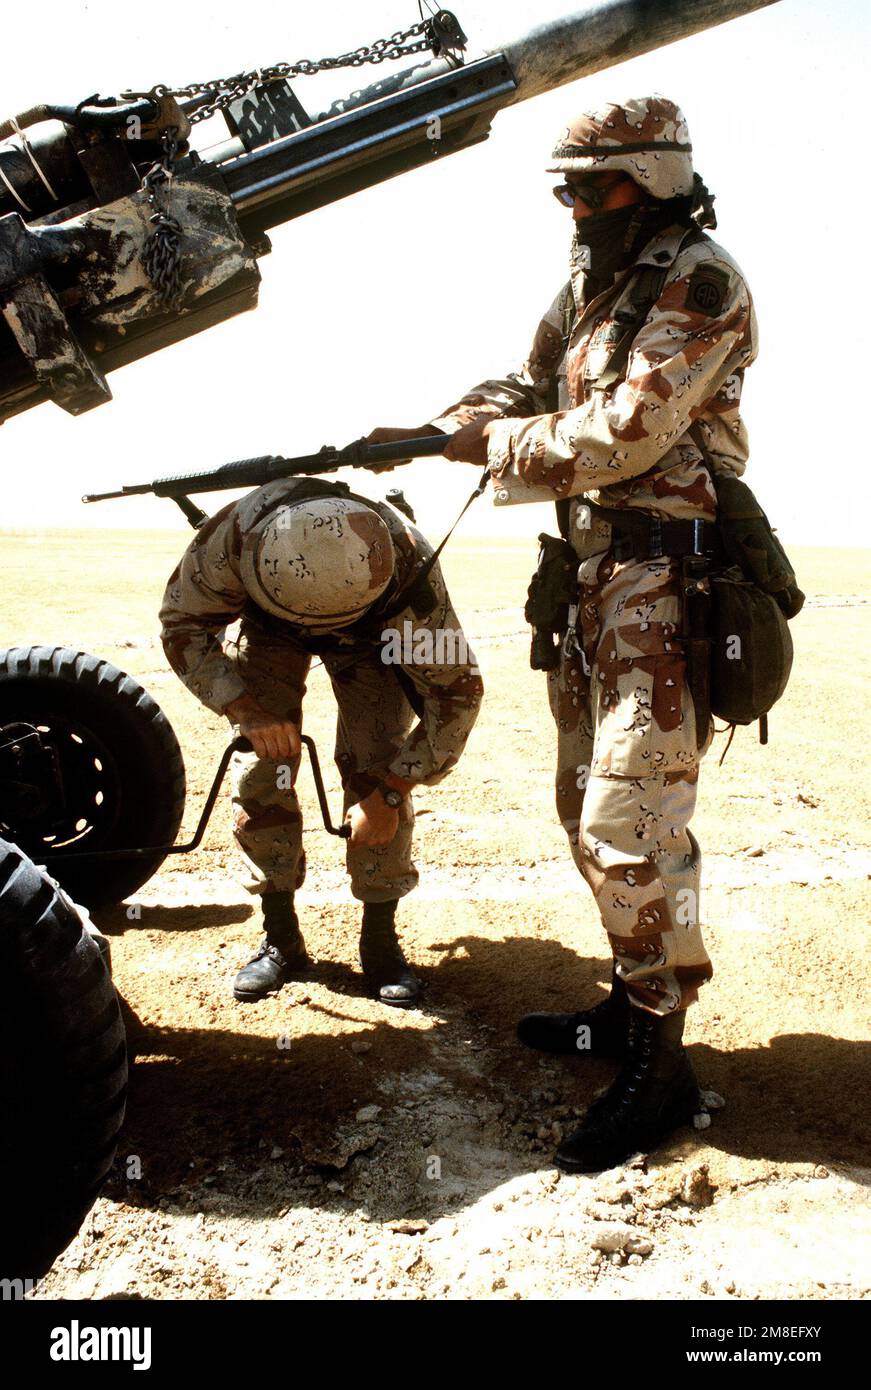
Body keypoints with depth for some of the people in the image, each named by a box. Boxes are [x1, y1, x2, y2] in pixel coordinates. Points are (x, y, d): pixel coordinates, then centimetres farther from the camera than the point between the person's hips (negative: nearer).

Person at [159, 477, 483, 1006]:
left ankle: (380, 939, -3)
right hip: (266, 628, 2)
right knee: (260, 771, -12)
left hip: (369, 638, -1)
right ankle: (281, 940, 2)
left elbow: (457, 689, -29)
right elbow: (183, 624, -21)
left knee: (376, 768, -18)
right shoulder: (236, 533, -39)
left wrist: (390, 791, -30)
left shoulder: (410, 572, -41)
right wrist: (247, 708, -34)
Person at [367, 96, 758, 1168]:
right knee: (587, 809, 14)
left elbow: (621, 435, -19)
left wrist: (493, 447, -8)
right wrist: (428, 433, -1)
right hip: (594, 577, 9)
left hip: (663, 586, -9)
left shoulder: (698, 283, -10)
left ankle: (660, 1065, 5)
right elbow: (525, 391, 16)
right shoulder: (589, 285, 18)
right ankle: (632, 1004, 30)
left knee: (630, 827, -9)